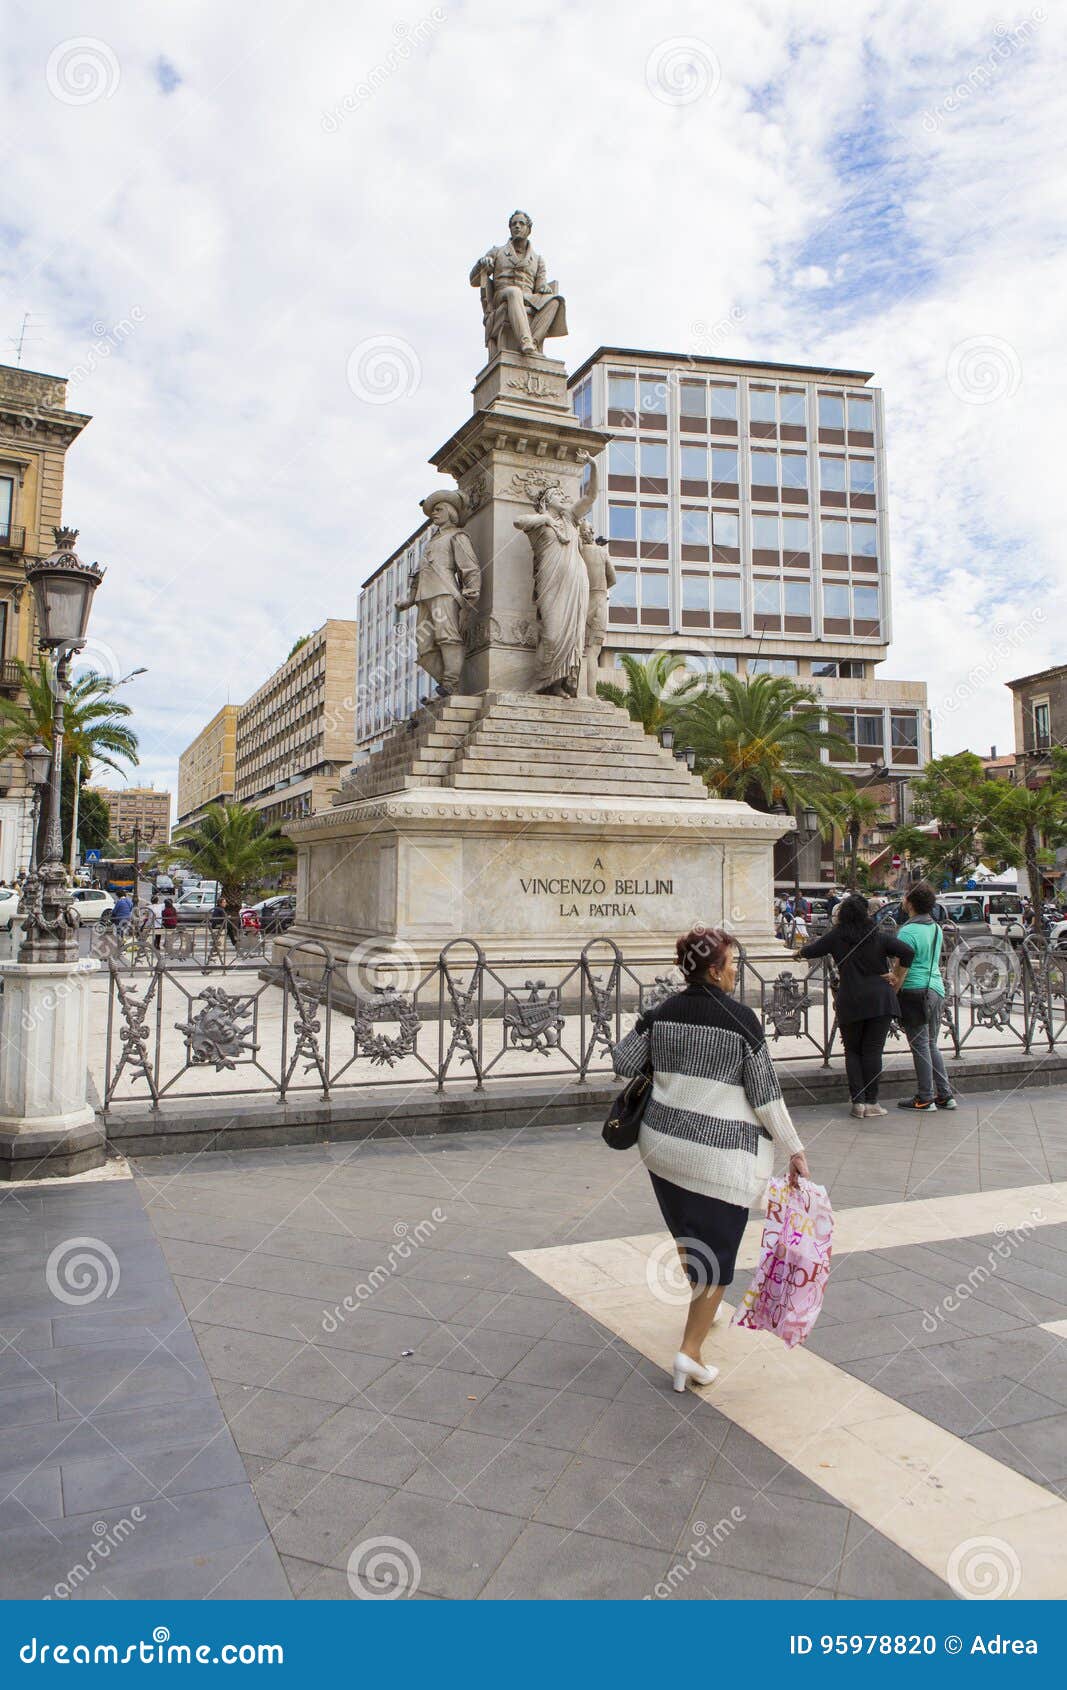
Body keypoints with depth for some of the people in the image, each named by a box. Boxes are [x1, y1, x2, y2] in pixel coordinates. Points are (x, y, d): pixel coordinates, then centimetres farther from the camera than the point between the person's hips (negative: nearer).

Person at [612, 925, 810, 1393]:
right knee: (716, 1248, 6)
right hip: (721, 1153, -5)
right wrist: (795, 1151, -1)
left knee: (688, 1231, 25)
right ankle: (690, 1351, 5)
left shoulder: (663, 1012, -2)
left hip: (663, 1141, 6)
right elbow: (766, 1096, -11)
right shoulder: (740, 1019, -14)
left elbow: (622, 1061, 3)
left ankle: (704, 1304, 48)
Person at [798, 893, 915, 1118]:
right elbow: (908, 951, -9)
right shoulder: (878, 936, -2)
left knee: (853, 1051, 11)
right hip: (880, 1000, 0)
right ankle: (871, 1102, 6)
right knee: (873, 1051, 4)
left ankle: (858, 1102, 5)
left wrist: (801, 951, 30)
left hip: (849, 1003, 0)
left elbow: (809, 951, 8)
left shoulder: (836, 937, 0)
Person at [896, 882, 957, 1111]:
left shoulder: (908, 932, -15)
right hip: (936, 989, 8)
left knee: (920, 1046, -2)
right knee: (931, 1045, 16)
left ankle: (925, 1098, 3)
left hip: (915, 990, -8)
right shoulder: (936, 929, 12)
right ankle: (946, 1095, 16)